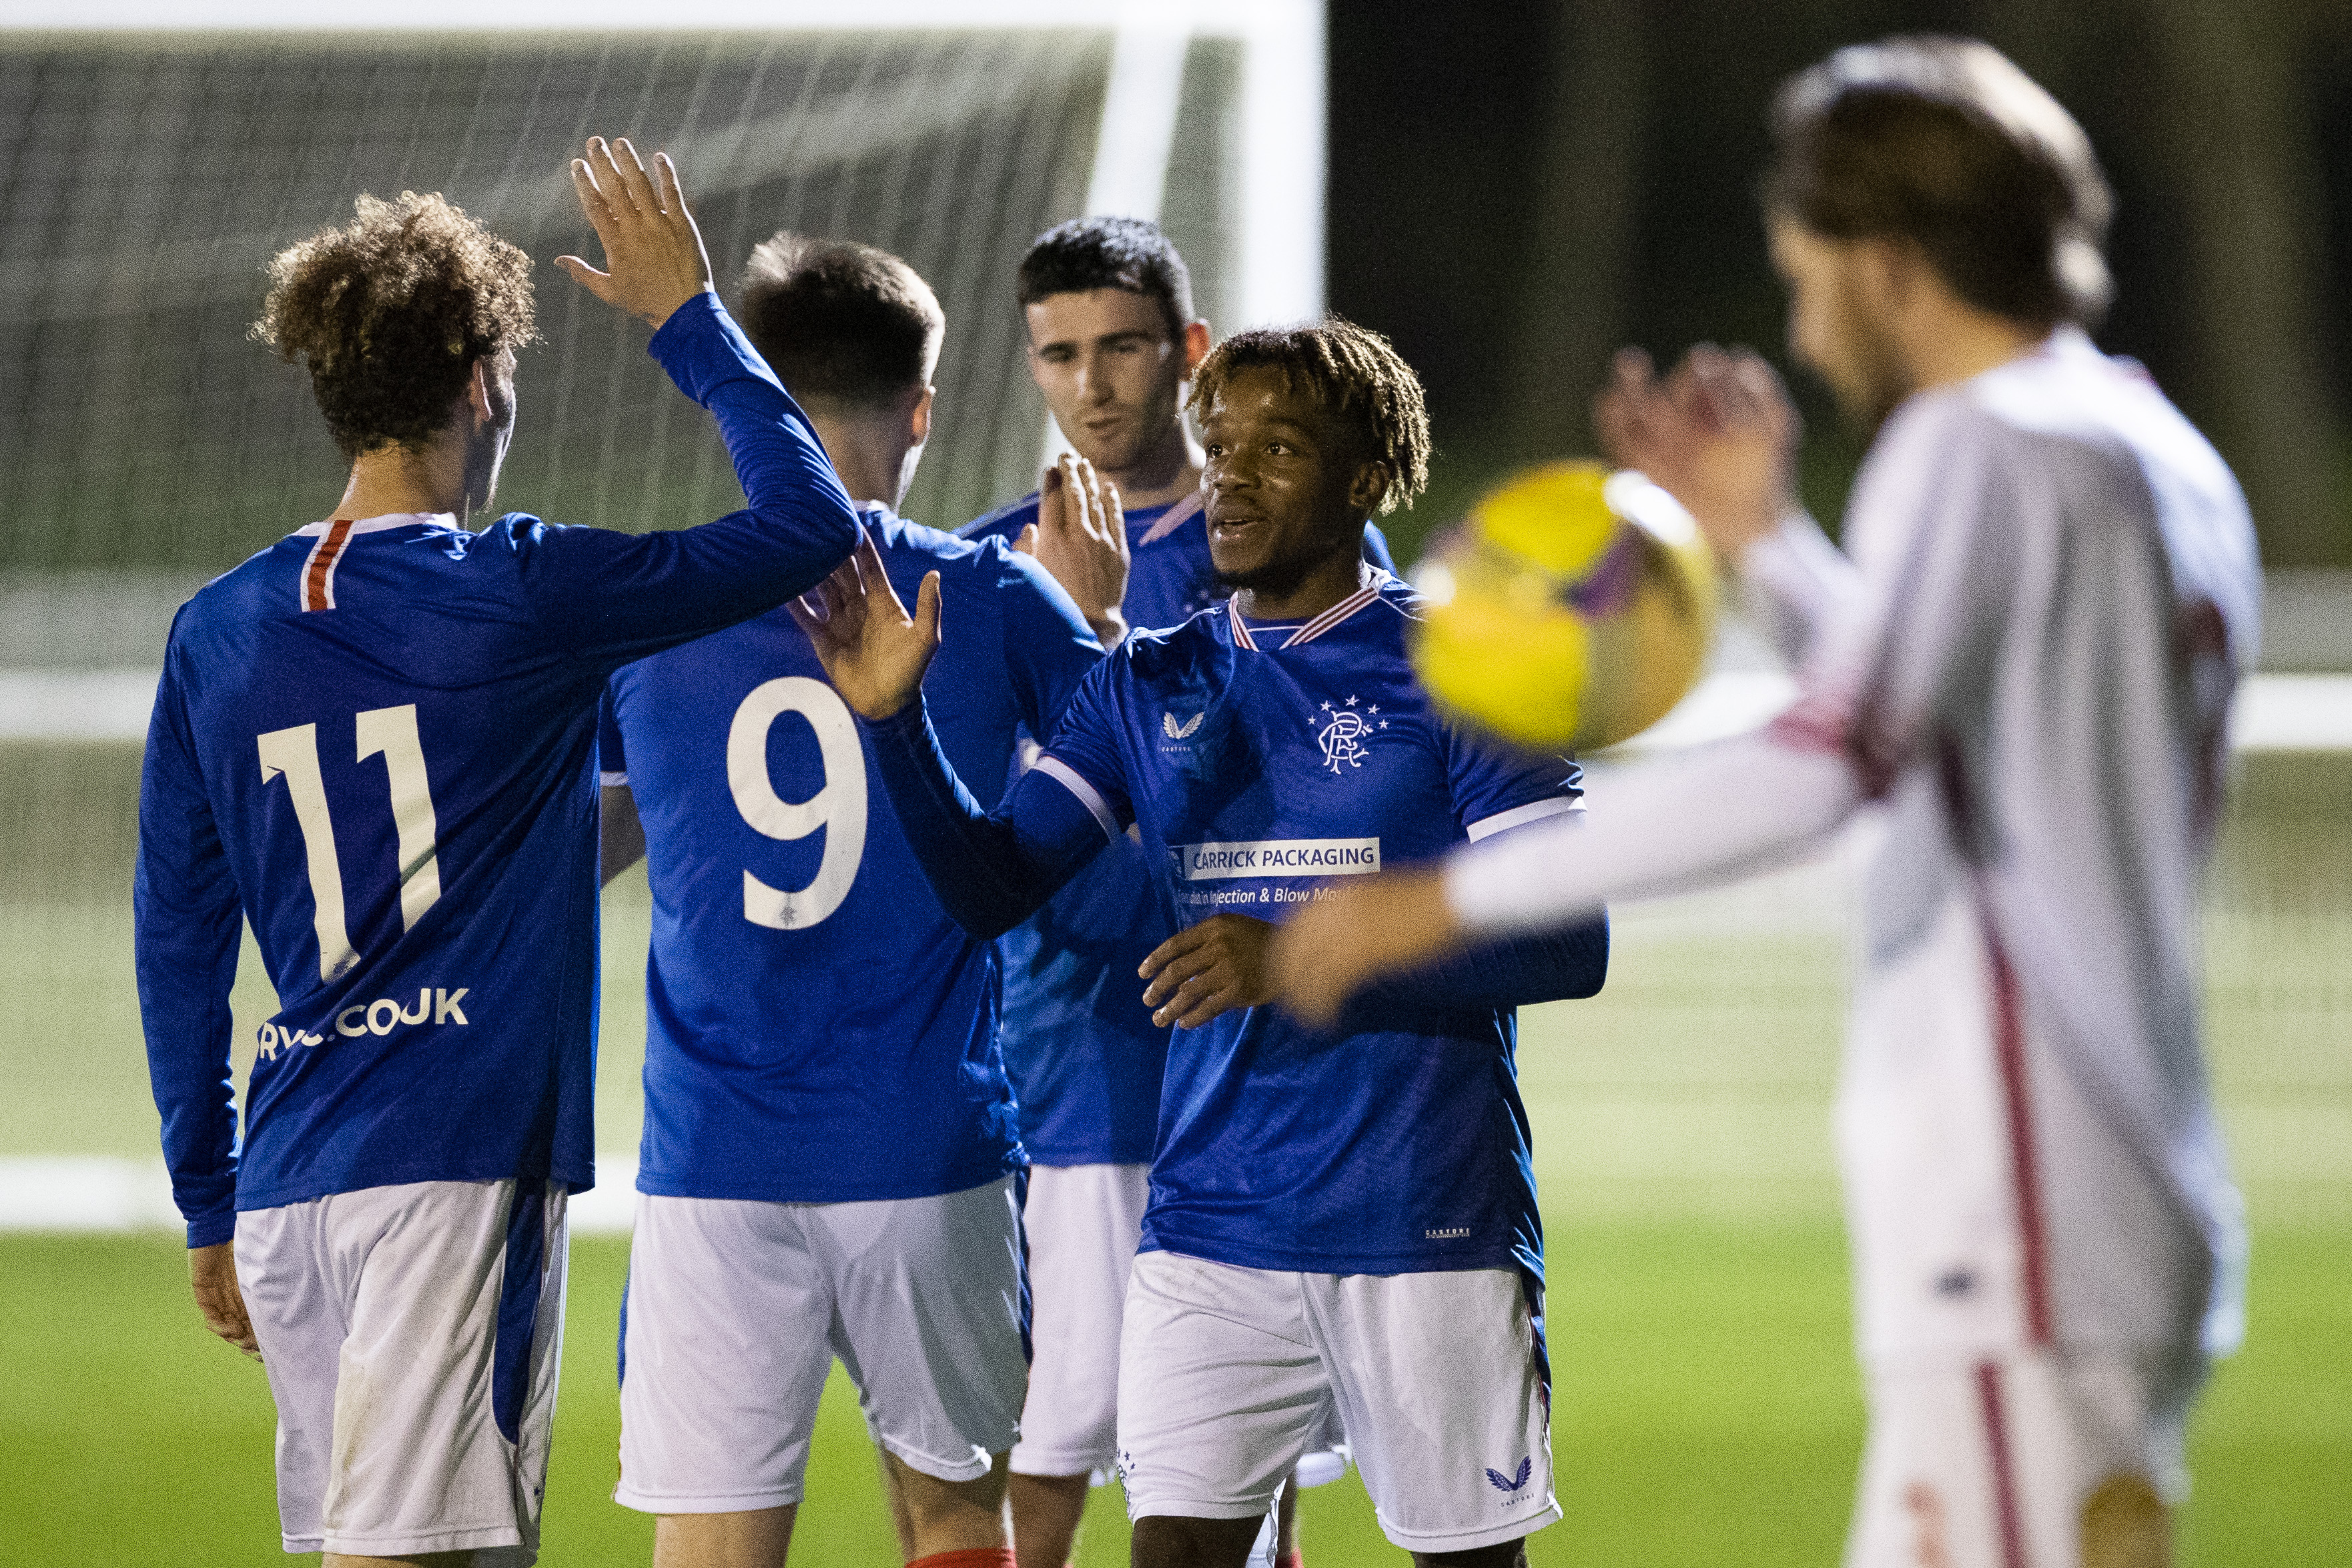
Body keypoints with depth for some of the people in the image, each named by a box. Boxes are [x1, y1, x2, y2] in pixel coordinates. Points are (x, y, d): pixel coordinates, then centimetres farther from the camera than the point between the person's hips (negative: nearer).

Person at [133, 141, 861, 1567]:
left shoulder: (217, 632, 10)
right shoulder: (520, 594, -6)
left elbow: (176, 938, 14)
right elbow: (810, 525, -1)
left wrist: (209, 1205, 21)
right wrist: (689, 315, 10)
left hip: (288, 1182, 6)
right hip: (459, 1167, -6)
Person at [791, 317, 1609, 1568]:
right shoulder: (1148, 687, 11)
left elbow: (1568, 944, -11)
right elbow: (987, 887, 4)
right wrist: (893, 717, -13)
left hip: (1427, 1228, -3)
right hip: (1210, 1221, 4)